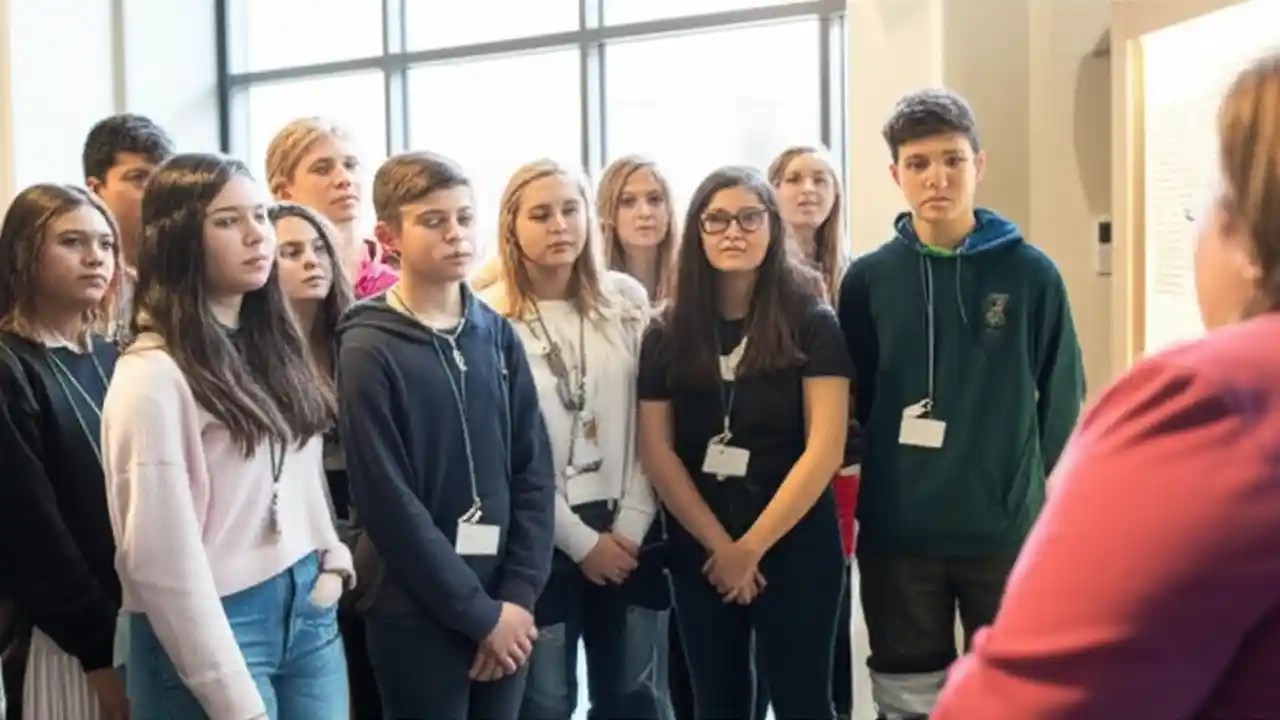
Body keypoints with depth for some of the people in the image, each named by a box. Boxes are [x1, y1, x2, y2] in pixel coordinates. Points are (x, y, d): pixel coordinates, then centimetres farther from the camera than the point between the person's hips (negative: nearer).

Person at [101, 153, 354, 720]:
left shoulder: (274, 345, 10)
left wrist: (330, 563, 2)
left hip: (310, 613, 7)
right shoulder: (154, 375, -15)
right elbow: (162, 559, -17)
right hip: (214, 627, -7)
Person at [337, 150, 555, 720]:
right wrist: (478, 612, -12)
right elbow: (387, 502, -13)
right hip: (419, 613, -4)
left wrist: (518, 594, -5)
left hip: (504, 611, 5)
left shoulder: (499, 336, 6)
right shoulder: (368, 349, -9)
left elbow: (534, 472, 5)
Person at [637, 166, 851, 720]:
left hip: (794, 546, -3)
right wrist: (720, 546, -7)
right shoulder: (668, 334, 2)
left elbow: (825, 449, -11)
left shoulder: (811, 324, -6)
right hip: (699, 553, 3)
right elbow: (657, 453, 0)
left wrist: (751, 547, -11)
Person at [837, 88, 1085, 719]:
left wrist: (1018, 484, 3)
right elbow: (853, 400, 6)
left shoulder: (1031, 274, -4)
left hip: (1006, 532, -1)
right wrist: (889, 476, 2)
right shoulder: (868, 280, -1)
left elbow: (1062, 401, 2)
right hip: (896, 533, 1)